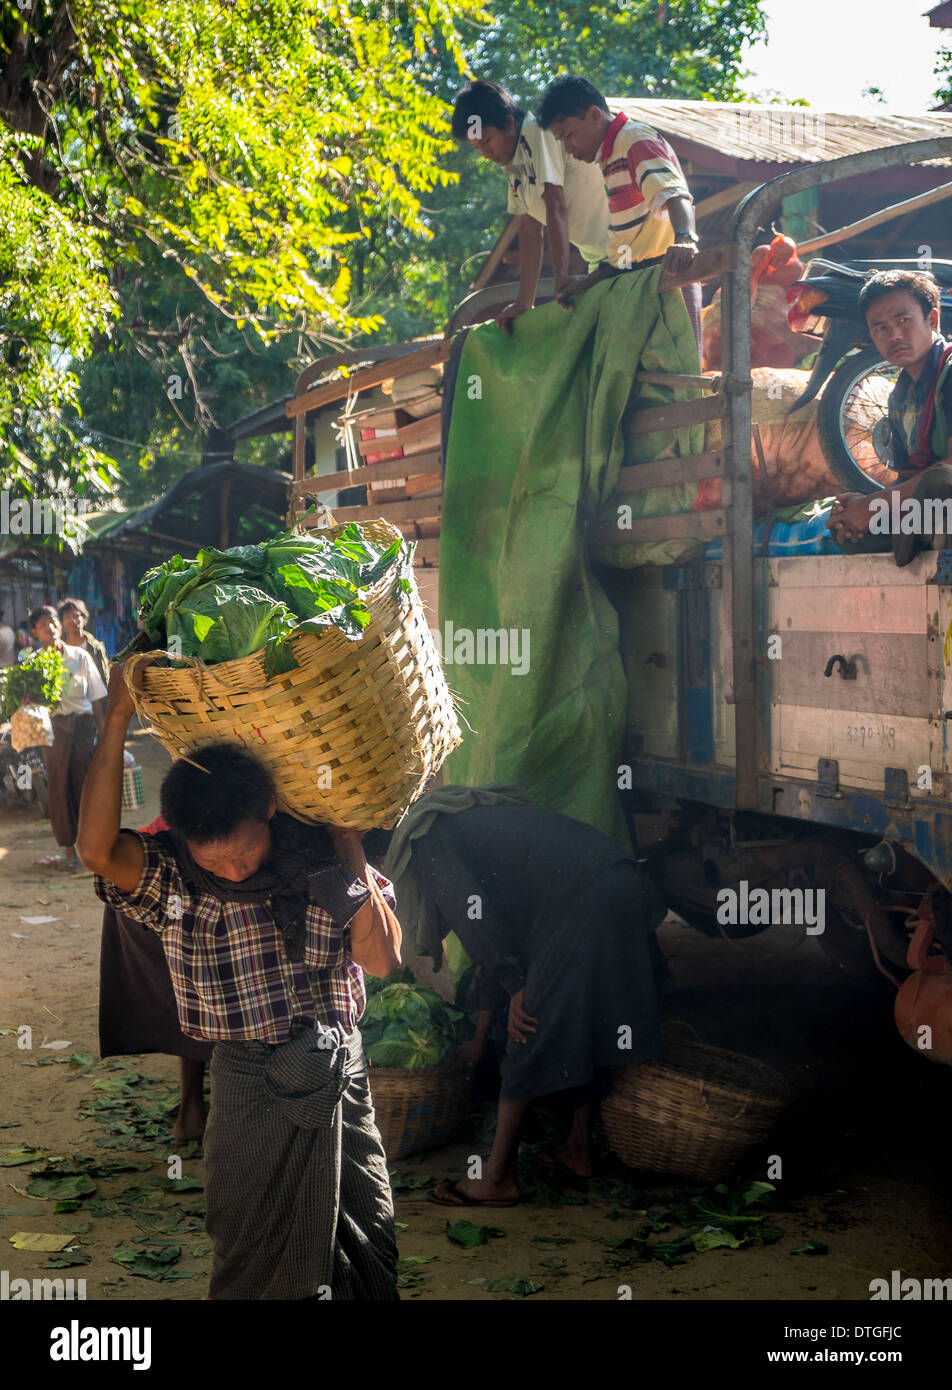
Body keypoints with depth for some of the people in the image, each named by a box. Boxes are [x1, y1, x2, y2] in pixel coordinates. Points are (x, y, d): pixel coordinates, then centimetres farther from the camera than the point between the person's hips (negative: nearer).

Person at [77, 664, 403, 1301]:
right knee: (262, 1266, 11)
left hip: (344, 1075, 2)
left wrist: (350, 850, -10)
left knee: (374, 1254, 14)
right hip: (254, 1086, -2)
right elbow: (96, 849, -30)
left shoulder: (322, 854, -3)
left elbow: (382, 958, -9)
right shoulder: (173, 875, -8)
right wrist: (117, 722, -28)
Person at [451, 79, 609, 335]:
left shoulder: (536, 133, -14)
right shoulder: (512, 165, 12)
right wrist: (524, 303, 7)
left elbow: (556, 207, -23)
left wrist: (562, 278, -30)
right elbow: (530, 230, 12)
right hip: (599, 261, 9)